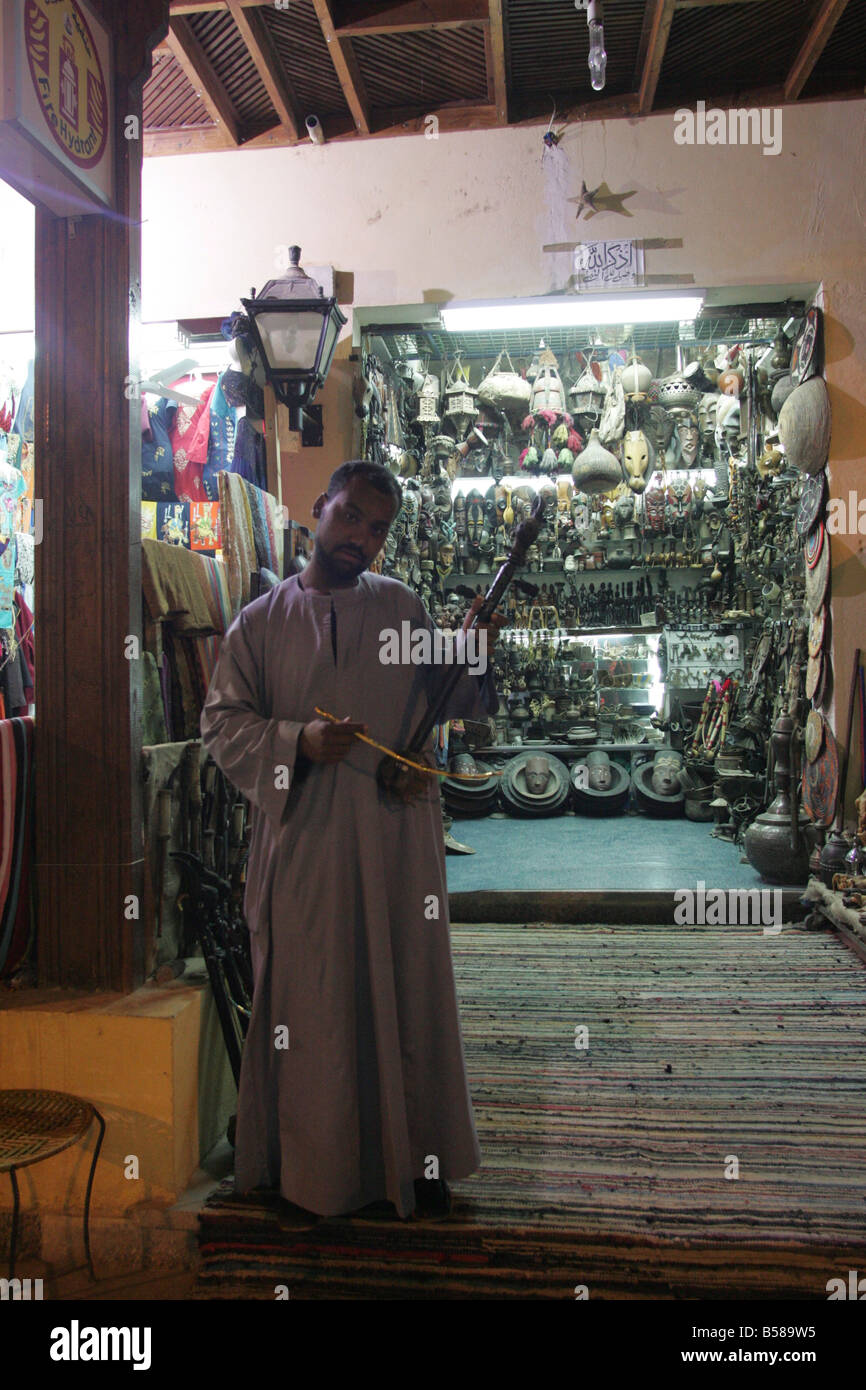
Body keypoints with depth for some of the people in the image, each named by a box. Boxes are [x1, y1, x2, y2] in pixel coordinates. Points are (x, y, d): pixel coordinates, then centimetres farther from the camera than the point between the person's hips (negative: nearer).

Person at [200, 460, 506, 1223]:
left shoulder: (404, 607, 8)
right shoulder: (262, 621, 4)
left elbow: (448, 703, 11)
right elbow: (222, 724, 2)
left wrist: (472, 653, -9)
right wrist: (298, 742, -14)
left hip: (398, 837, 1)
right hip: (301, 839, -1)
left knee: (409, 994, 8)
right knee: (307, 1003, 6)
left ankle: (417, 1160, 26)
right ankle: (307, 1168, 24)